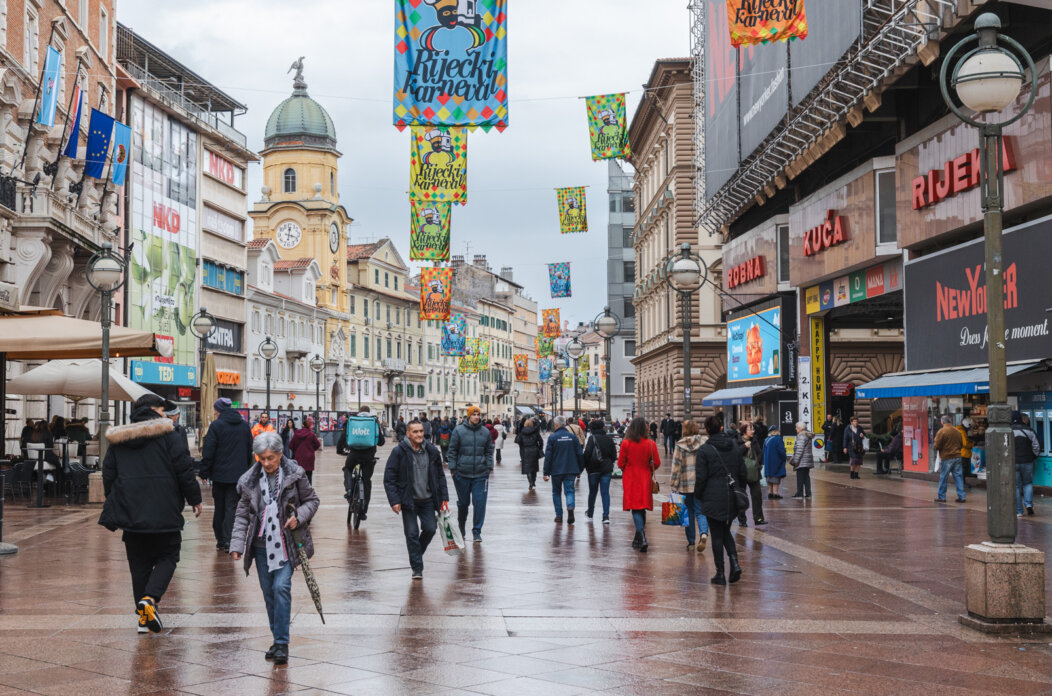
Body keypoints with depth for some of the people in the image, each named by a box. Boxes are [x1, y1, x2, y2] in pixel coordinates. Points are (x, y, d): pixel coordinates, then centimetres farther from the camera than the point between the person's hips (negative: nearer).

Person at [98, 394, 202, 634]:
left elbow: (108, 475, 14)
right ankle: (150, 598, -15)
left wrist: (114, 508, 24)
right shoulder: (168, 435, -5)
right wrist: (195, 499, 3)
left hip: (130, 513, 4)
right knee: (167, 556, 8)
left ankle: (142, 615, 12)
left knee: (139, 564, 13)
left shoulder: (118, 440, 10)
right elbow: (184, 471, -8)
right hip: (164, 513, -4)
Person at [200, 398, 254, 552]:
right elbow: (249, 449, 16)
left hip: (220, 473, -3)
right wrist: (245, 469, 23)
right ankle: (228, 541, -9)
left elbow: (208, 452, -9)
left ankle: (220, 540, 14)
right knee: (232, 507, 1)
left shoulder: (216, 425, -9)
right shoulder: (244, 426, 8)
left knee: (219, 507, 9)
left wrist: (204, 473, -3)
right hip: (238, 474, 3)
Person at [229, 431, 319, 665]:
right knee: (268, 592, 9)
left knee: (281, 587, -14)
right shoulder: (249, 480, 1)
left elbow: (312, 500, 6)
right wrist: (237, 545, -4)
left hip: (286, 544, -3)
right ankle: (278, 639, 22)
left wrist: (298, 516, -12)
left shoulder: (295, 474, -5)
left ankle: (282, 643, -9)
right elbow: (242, 514, 5)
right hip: (261, 544, 3)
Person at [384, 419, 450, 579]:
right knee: (412, 534, -3)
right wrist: (394, 500, -14)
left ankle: (417, 552, 27)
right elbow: (389, 478, -7)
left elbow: (440, 476, 12)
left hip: (428, 500, 3)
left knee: (430, 529, -3)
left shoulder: (432, 451, 2)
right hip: (408, 501, -3)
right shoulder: (399, 452, -9)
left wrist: (444, 497, 8)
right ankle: (417, 568, 7)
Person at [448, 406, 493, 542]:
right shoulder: (458, 431, -2)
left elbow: (489, 451, 14)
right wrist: (453, 468, -4)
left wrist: (489, 467, 4)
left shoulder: (485, 432, 6)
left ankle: (477, 532, 4)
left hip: (481, 474, 1)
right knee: (463, 503, 11)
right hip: (462, 474, -1)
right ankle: (461, 529, 32)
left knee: (480, 503, -5)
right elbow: (452, 451, 1)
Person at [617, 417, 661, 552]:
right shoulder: (651, 444, -6)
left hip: (630, 480, -2)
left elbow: (620, 464, -3)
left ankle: (642, 539, -20)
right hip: (645, 480, 2)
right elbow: (657, 463, -2)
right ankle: (638, 539, 25)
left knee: (636, 509, -3)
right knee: (642, 508, 15)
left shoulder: (626, 444, -10)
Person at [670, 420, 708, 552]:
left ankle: (691, 542, 13)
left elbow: (676, 467, -5)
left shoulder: (680, 446, -5)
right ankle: (704, 534, -22)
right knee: (700, 511, 4)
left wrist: (674, 486, 0)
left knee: (688, 512, 10)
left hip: (685, 485, -1)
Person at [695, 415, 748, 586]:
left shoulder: (704, 450, -10)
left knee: (717, 535, 3)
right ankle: (734, 563, -1)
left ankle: (720, 574, 5)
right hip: (732, 498, 4)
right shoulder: (734, 447, 5)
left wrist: (698, 495, 5)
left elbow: (700, 477, -10)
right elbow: (743, 473, 7)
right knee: (725, 531, 19)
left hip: (714, 499, -4)